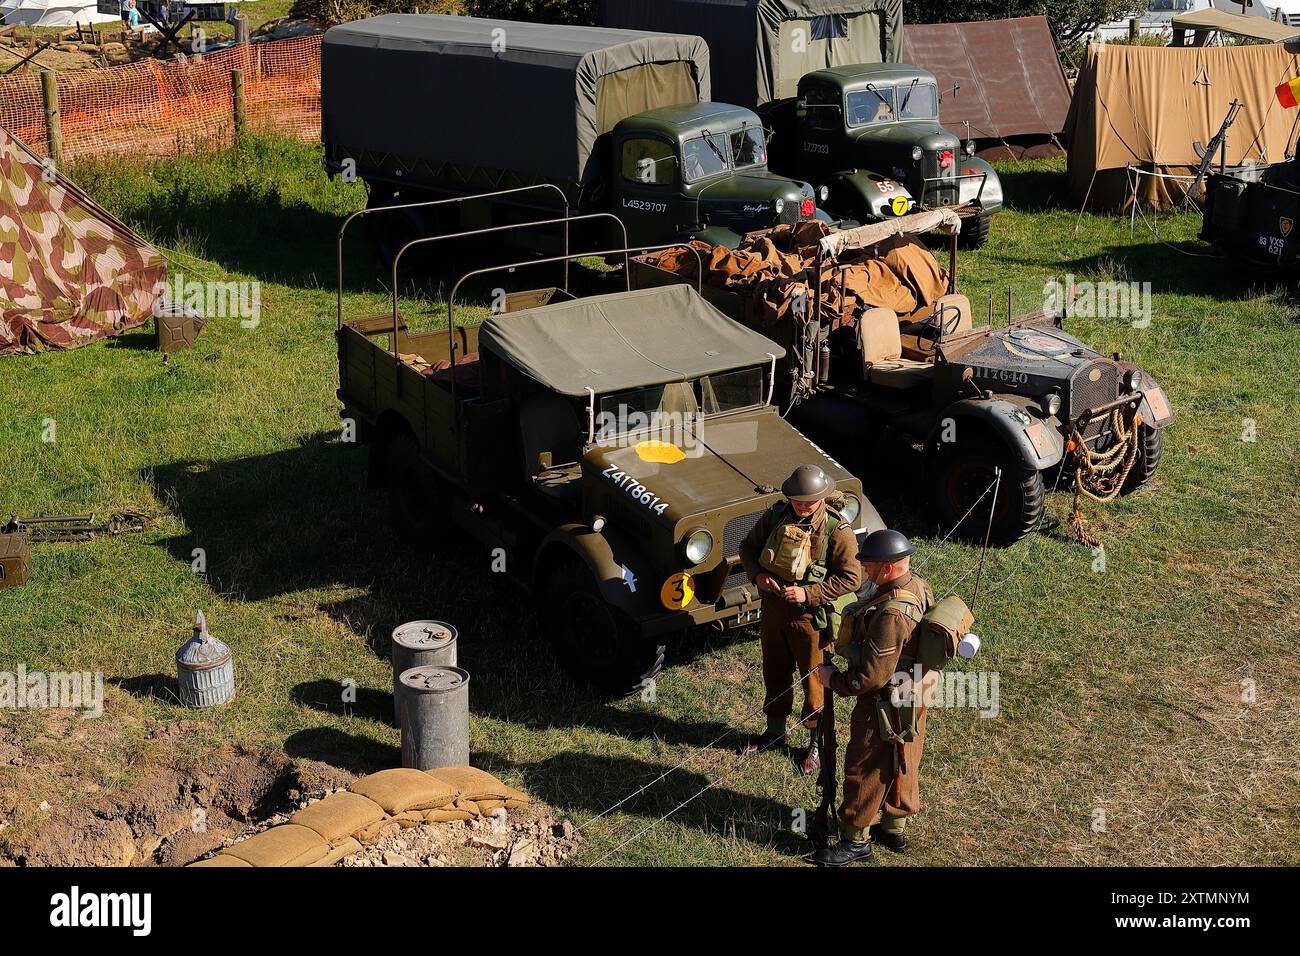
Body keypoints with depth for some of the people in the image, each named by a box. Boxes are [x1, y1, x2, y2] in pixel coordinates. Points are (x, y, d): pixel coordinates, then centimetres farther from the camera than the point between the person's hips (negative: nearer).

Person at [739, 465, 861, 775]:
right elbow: (748, 545, 8)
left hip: (810, 615, -5)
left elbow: (851, 578, -16)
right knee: (775, 672, 21)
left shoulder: (836, 529, -18)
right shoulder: (776, 515, -5)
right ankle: (775, 732, 42)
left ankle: (818, 744, 25)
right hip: (772, 607, 5)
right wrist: (757, 574, -11)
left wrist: (808, 593, -23)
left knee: (814, 680, 7)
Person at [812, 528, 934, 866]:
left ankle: (856, 841, 21)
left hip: (885, 703, -9)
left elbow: (872, 676, -31)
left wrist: (834, 680, -15)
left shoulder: (891, 614, -35)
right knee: (900, 765, 23)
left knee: (865, 769, 7)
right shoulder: (918, 586, -5)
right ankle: (894, 828, 40)